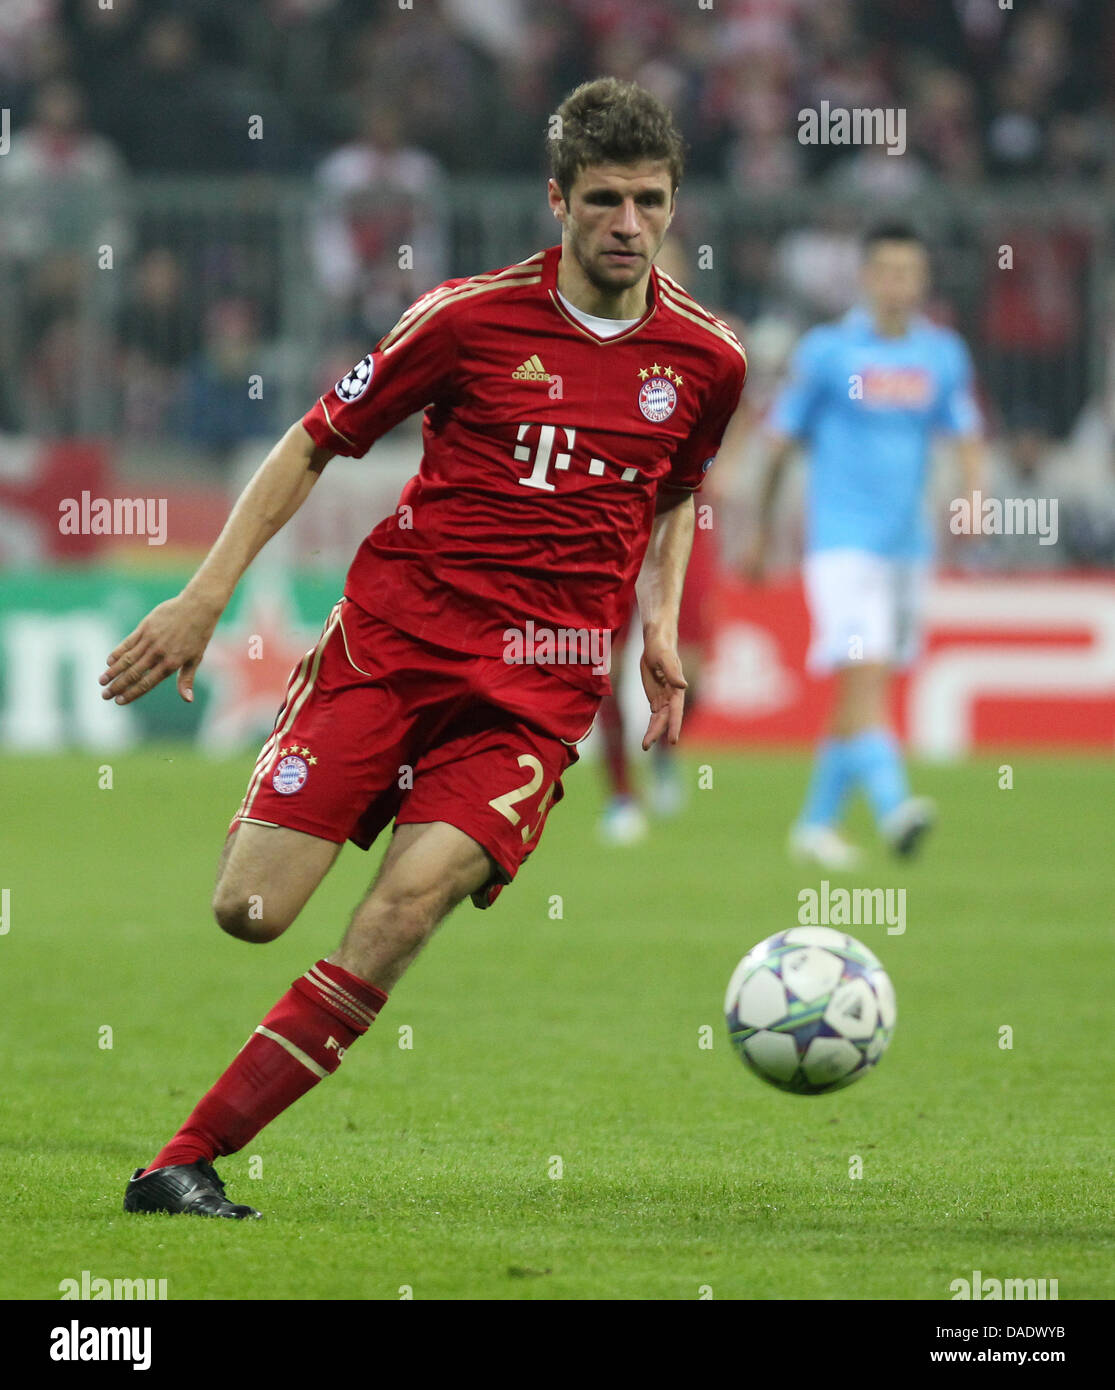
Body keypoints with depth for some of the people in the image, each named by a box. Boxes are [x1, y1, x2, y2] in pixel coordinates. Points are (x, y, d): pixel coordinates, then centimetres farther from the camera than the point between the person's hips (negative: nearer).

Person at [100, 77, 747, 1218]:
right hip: (393, 633, -1)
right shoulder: (470, 317, -2)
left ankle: (185, 1162, -17)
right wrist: (207, 593, 0)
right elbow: (313, 445, 6)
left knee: (409, 905, -22)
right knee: (250, 911, -13)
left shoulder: (705, 360, 6)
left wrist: (660, 625, 13)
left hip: (540, 685, 1)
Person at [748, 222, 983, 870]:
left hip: (909, 544, 5)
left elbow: (968, 439, 10)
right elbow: (781, 442, 3)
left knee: (865, 690, 9)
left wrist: (975, 498, -12)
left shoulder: (943, 354, 8)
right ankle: (893, 806, -33)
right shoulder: (827, 350, -4)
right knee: (863, 674, -19)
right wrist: (762, 535, 7)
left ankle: (818, 822, 21)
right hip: (842, 542, -5)